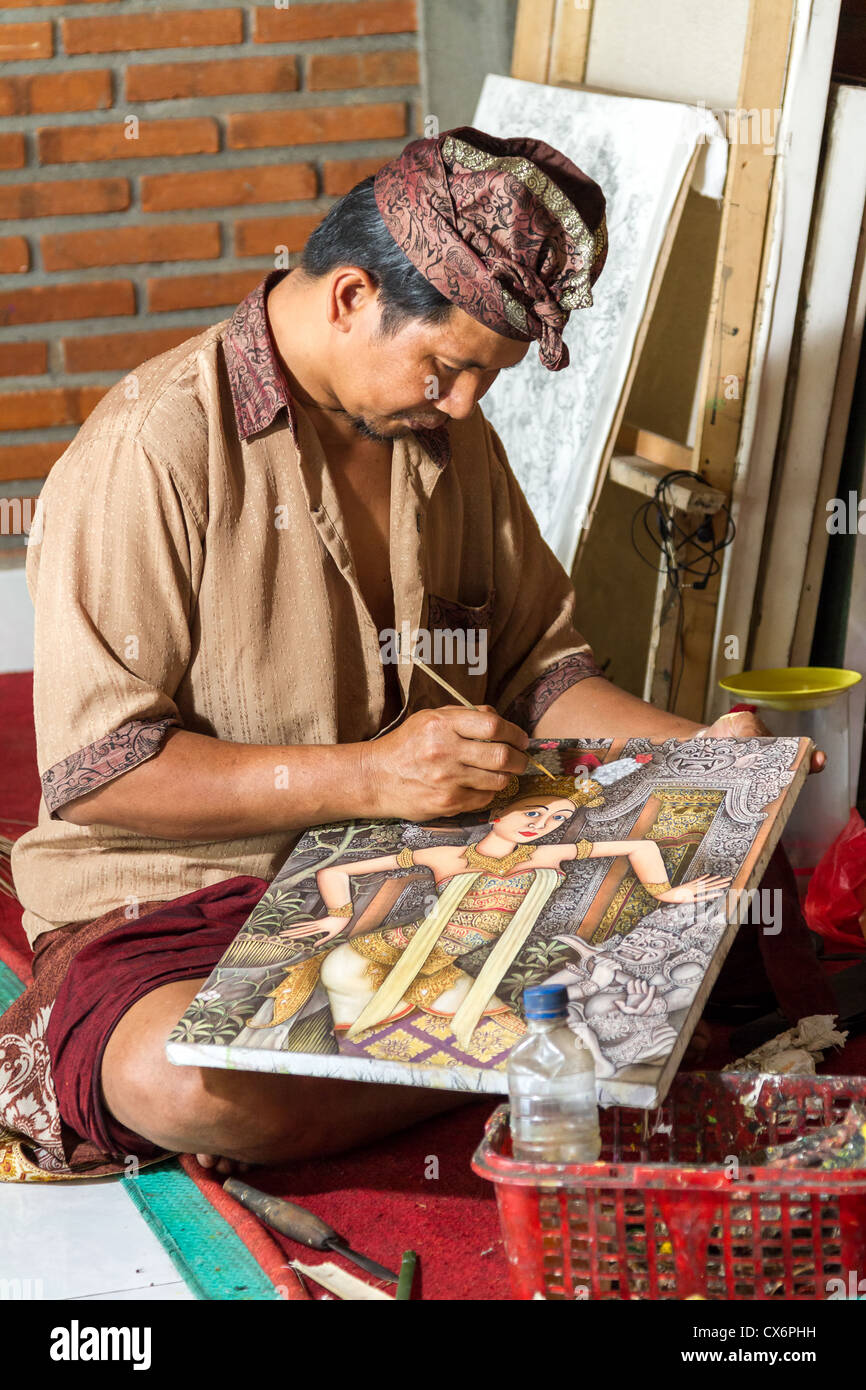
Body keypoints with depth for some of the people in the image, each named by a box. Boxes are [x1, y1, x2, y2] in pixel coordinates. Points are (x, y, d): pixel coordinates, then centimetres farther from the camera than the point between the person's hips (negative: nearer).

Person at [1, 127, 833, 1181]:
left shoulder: (449, 438, 8)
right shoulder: (153, 450, -16)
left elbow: (533, 665, 15)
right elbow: (92, 770, -19)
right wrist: (368, 775, -26)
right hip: (170, 902, -6)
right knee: (188, 1084, -39)